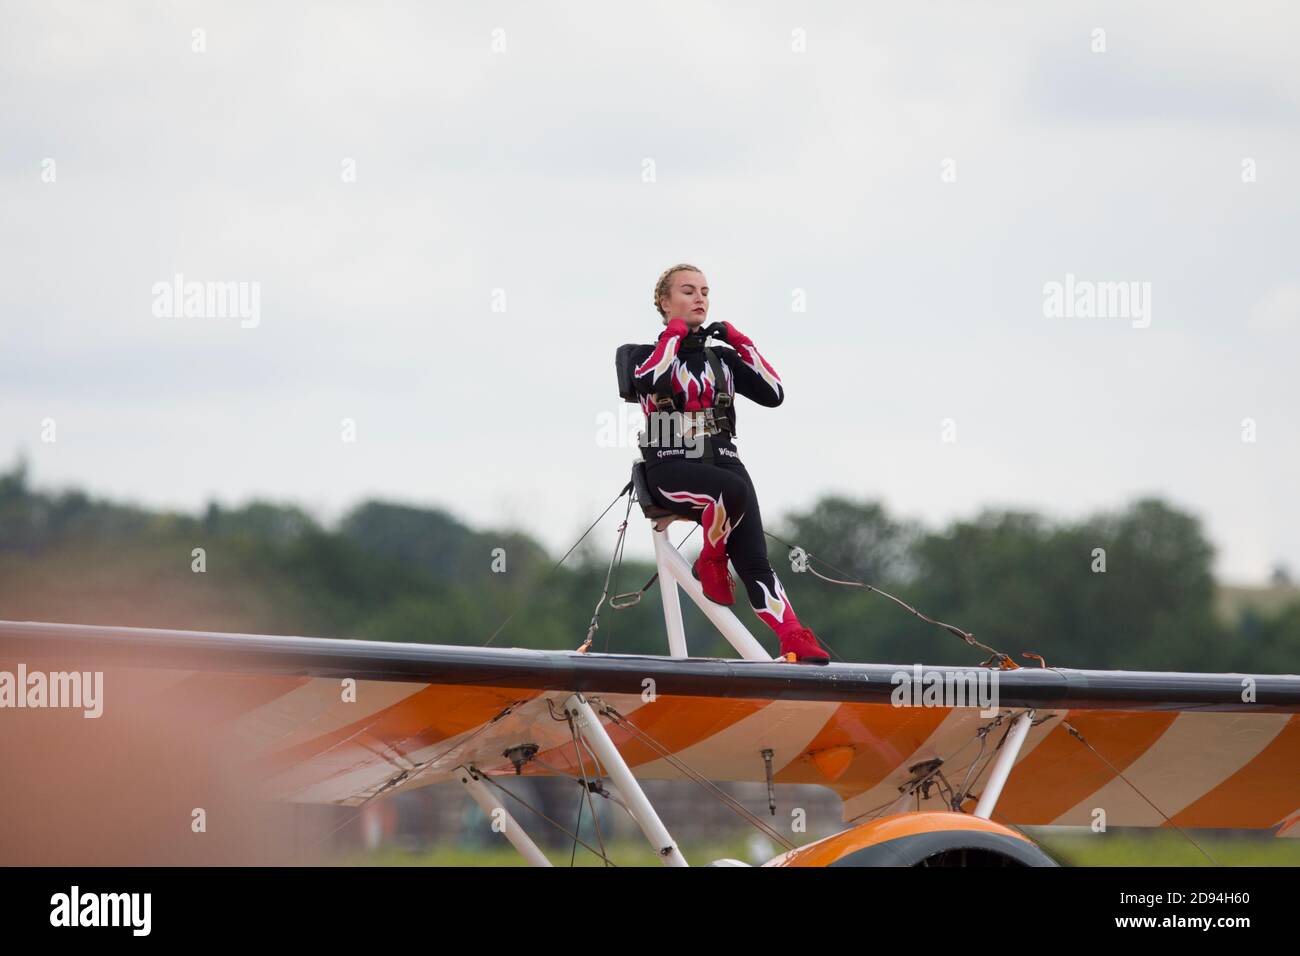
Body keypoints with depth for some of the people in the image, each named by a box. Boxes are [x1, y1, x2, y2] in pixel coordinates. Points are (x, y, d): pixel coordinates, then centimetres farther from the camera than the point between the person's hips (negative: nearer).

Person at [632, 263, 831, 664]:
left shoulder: (722, 358, 20)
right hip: (671, 467, -4)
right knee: (732, 489, -37)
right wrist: (675, 333, -4)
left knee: (755, 562, -14)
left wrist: (740, 342, 6)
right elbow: (651, 380, -20)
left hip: (723, 462, 4)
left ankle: (797, 644, -26)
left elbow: (774, 394, 8)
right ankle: (710, 564, -12)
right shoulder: (649, 354, 7)